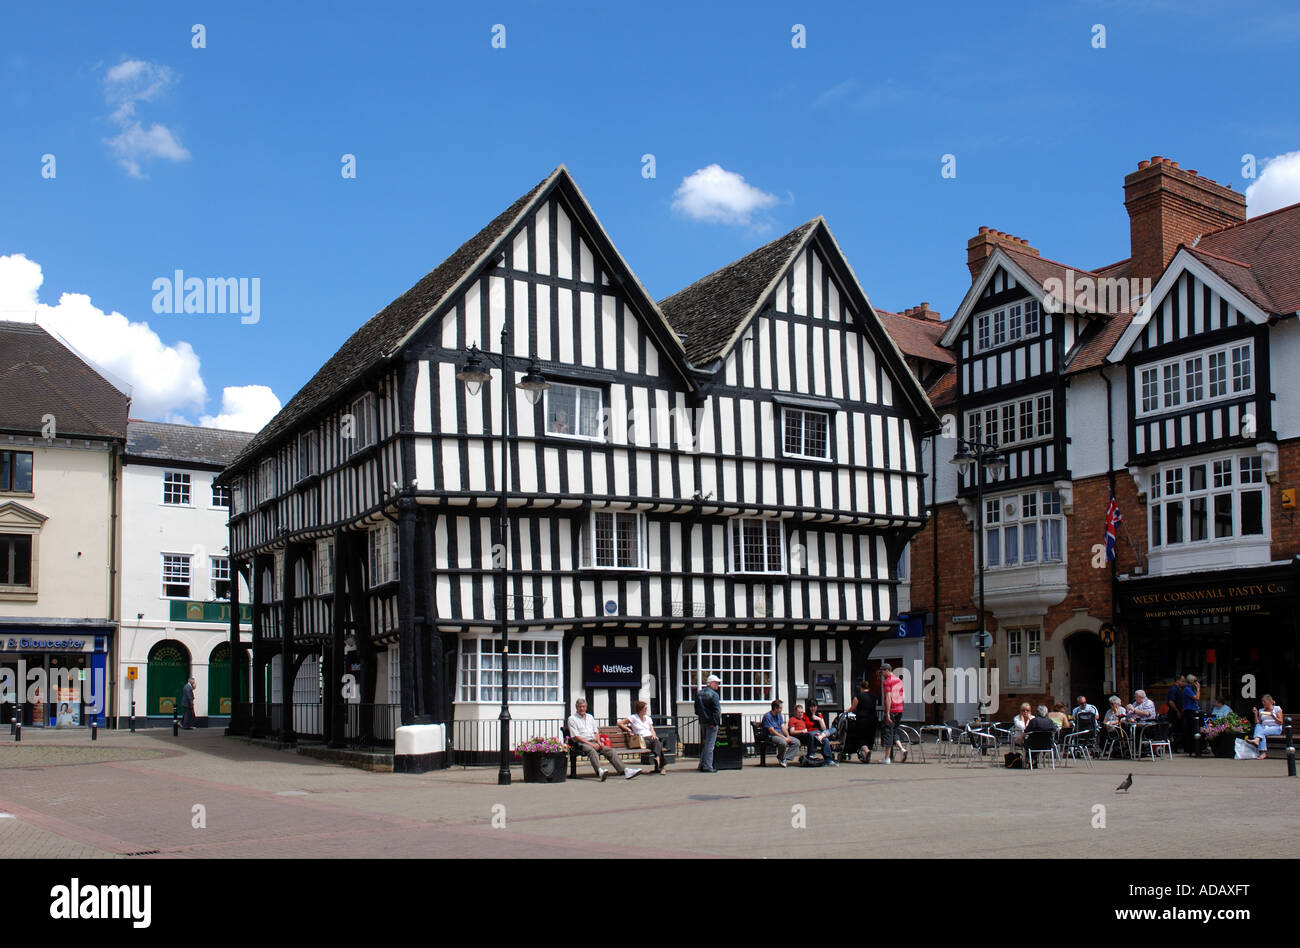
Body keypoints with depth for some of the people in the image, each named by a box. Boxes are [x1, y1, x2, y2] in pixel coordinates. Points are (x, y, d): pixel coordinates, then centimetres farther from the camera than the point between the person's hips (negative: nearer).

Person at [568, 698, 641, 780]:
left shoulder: (590, 717, 24)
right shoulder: (572, 719, 4)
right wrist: (590, 744, -14)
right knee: (592, 751, -38)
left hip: (594, 742, 6)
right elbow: (575, 736, -6)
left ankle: (625, 770, -28)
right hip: (582, 743, -6)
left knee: (610, 750, -16)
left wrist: (598, 742, 0)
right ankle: (600, 771, -62)